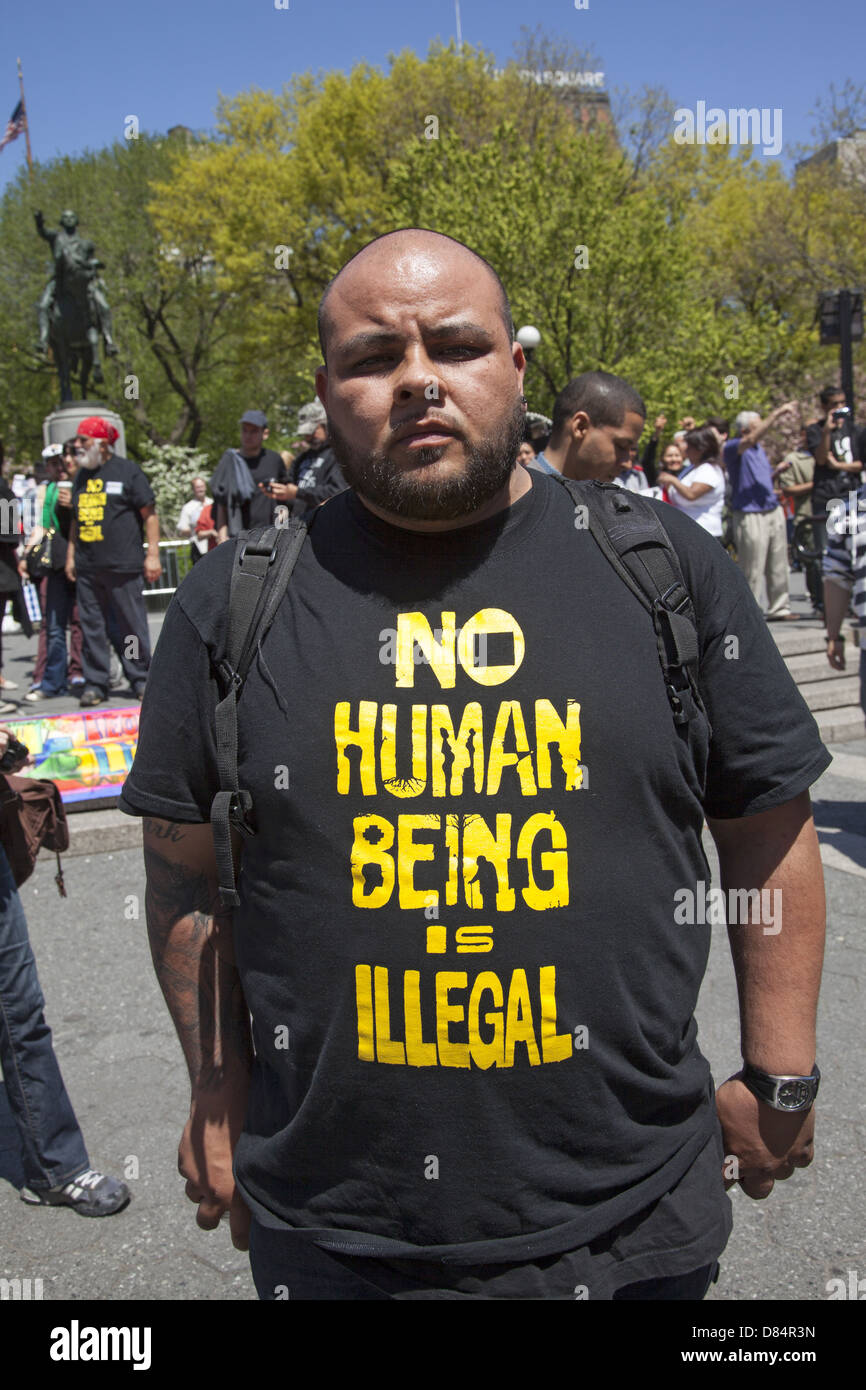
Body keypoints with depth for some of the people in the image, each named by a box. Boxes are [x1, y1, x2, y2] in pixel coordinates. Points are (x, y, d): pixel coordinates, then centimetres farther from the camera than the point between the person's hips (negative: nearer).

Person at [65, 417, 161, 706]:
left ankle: (140, 679, 11)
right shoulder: (82, 476, 17)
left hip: (123, 565, -5)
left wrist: (152, 555, -7)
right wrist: (70, 555, 18)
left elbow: (149, 514, -1)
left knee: (132, 625, 0)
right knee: (92, 626, 5)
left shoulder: (127, 470, 0)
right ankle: (95, 683, 12)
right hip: (87, 567, 5)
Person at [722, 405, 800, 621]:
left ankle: (778, 608, 19)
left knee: (778, 566, 10)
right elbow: (751, 440, -30)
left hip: (774, 511, 8)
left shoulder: (760, 448, 16)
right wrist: (776, 415, -32)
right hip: (750, 516, -8)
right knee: (752, 570, -5)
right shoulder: (732, 448, -9)